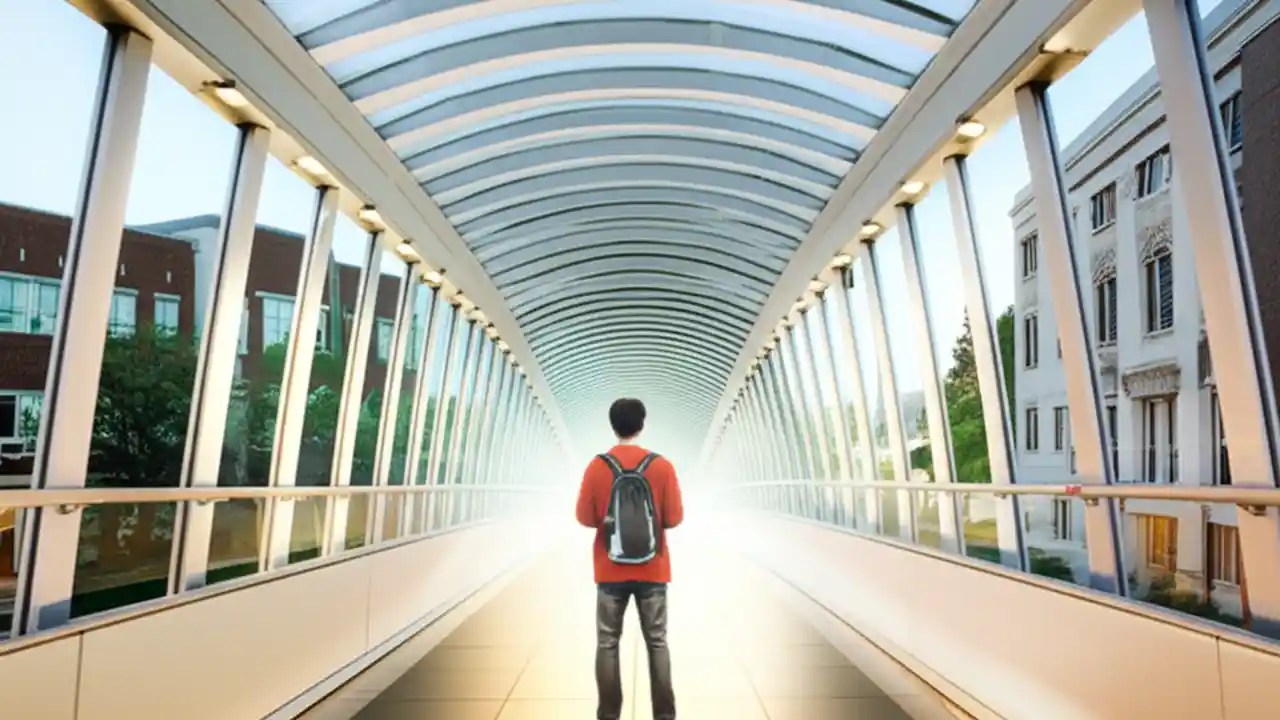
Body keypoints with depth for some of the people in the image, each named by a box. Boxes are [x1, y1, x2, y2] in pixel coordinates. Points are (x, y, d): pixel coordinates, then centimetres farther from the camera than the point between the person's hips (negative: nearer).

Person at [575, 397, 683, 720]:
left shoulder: (596, 466, -7)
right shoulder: (662, 466, -8)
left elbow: (585, 518, -2)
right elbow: (674, 518, -5)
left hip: (610, 570, 0)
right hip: (652, 570, 0)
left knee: (607, 643, 10)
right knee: (657, 642, 10)